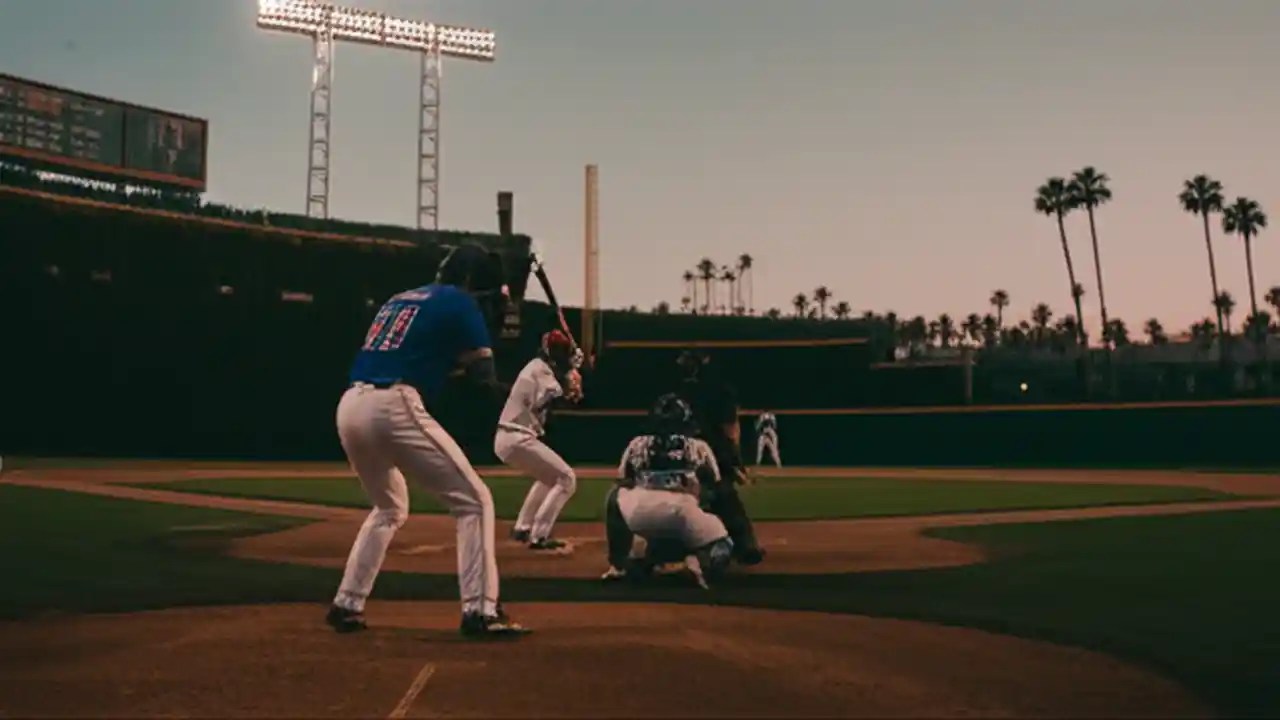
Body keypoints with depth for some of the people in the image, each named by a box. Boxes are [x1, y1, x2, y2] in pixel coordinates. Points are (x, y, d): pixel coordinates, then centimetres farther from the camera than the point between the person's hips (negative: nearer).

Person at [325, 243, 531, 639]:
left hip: (349, 408, 8)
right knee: (473, 500, 0)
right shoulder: (459, 302, 6)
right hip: (393, 408, -8)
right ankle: (480, 612, -7)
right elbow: (485, 378, -1)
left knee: (389, 508, 29)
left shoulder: (397, 300, 28)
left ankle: (346, 606, 27)